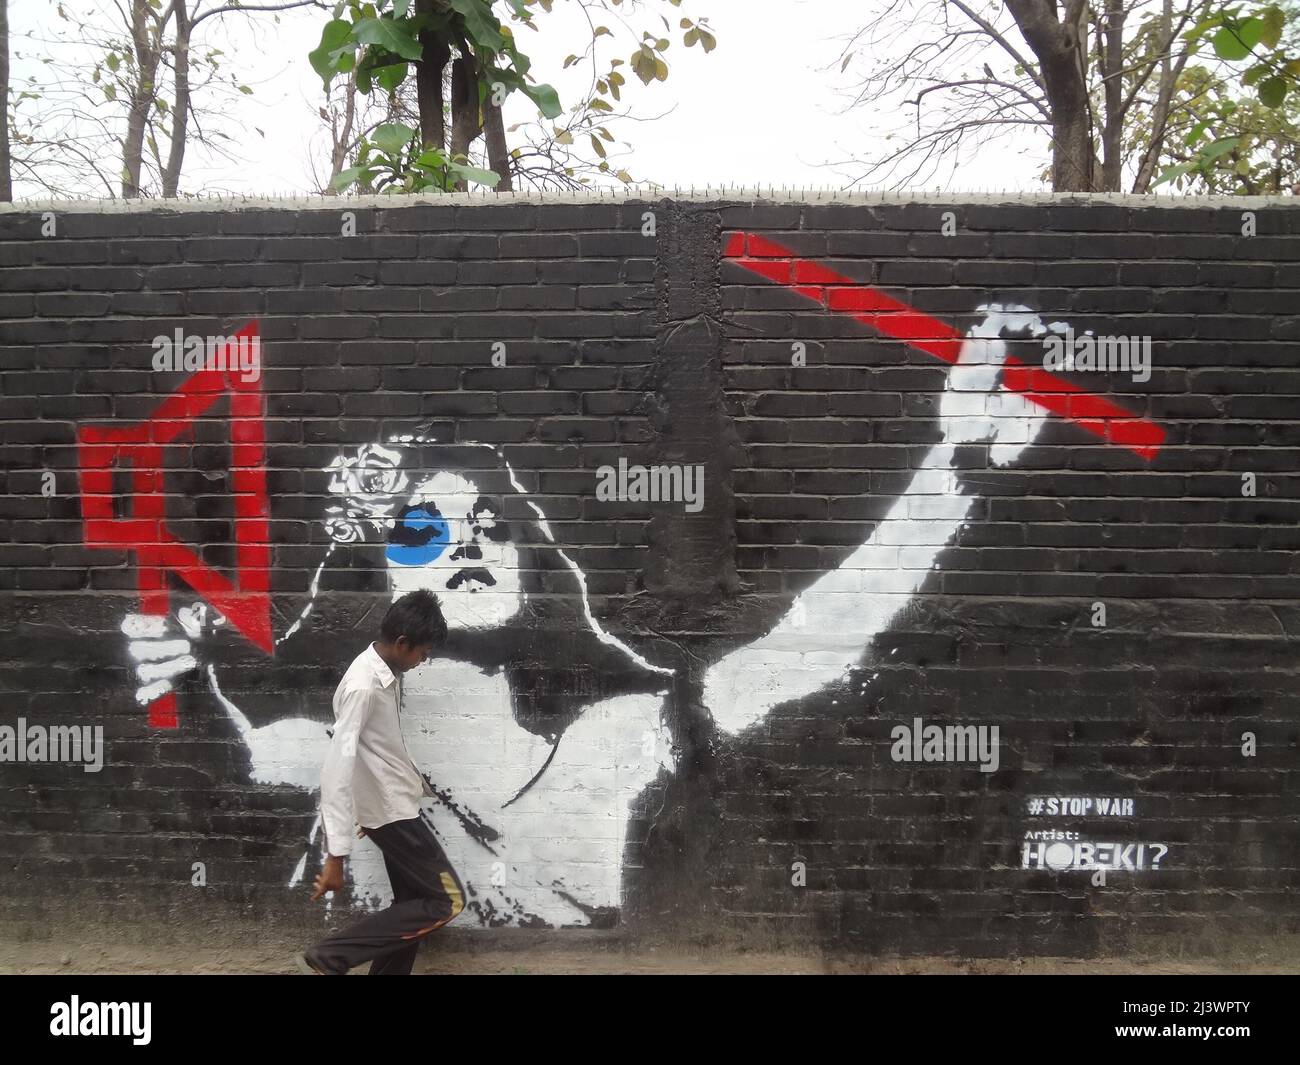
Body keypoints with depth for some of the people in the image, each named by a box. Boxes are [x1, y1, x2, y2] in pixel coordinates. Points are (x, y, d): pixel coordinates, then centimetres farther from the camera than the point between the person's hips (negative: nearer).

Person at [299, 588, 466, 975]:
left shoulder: (387, 673, 3)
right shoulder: (363, 686, -27)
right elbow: (338, 769, -32)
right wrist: (336, 854, -34)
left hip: (397, 803, 9)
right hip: (389, 810, -9)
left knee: (413, 903, 13)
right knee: (446, 901, -5)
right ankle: (330, 957, -5)